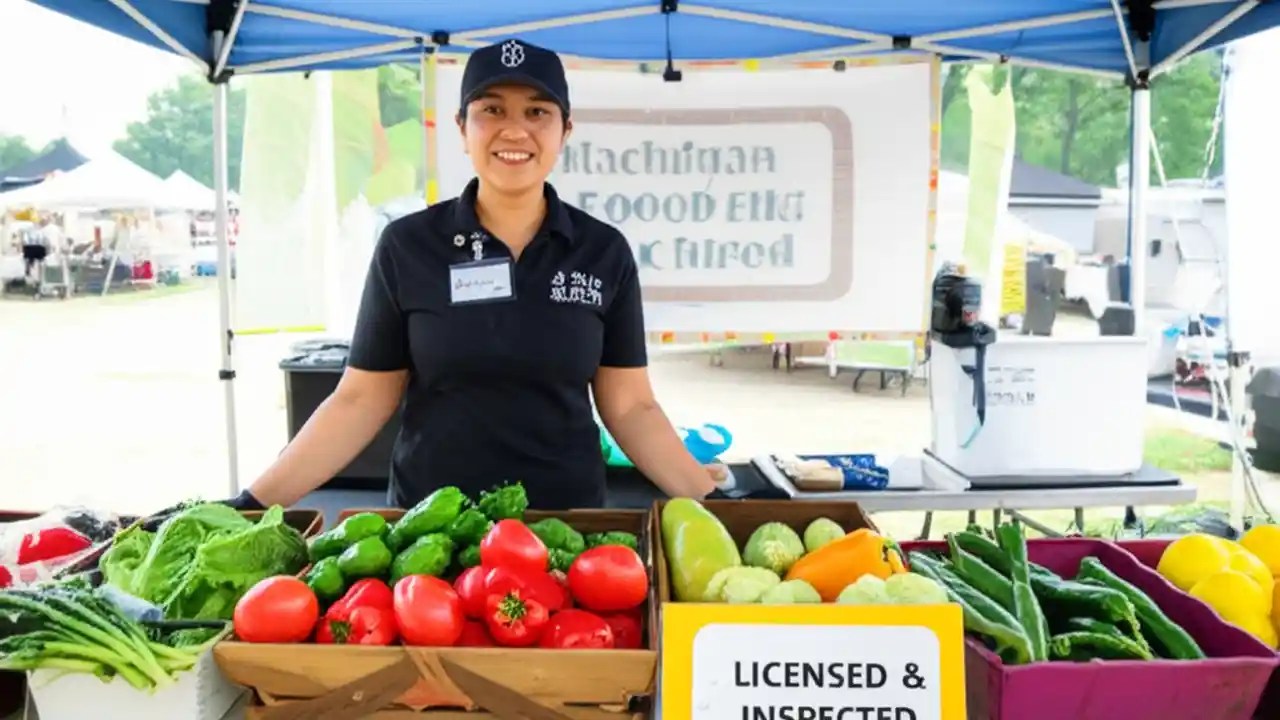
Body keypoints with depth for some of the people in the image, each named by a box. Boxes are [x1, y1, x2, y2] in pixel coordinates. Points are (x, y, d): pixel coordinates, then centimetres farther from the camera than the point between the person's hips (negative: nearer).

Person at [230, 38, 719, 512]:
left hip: (566, 521, 1)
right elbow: (361, 400, -2)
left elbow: (629, 407, -1)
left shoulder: (605, 252, -3)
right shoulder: (406, 246, -5)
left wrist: (703, 495, -12)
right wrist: (261, 500, -10)